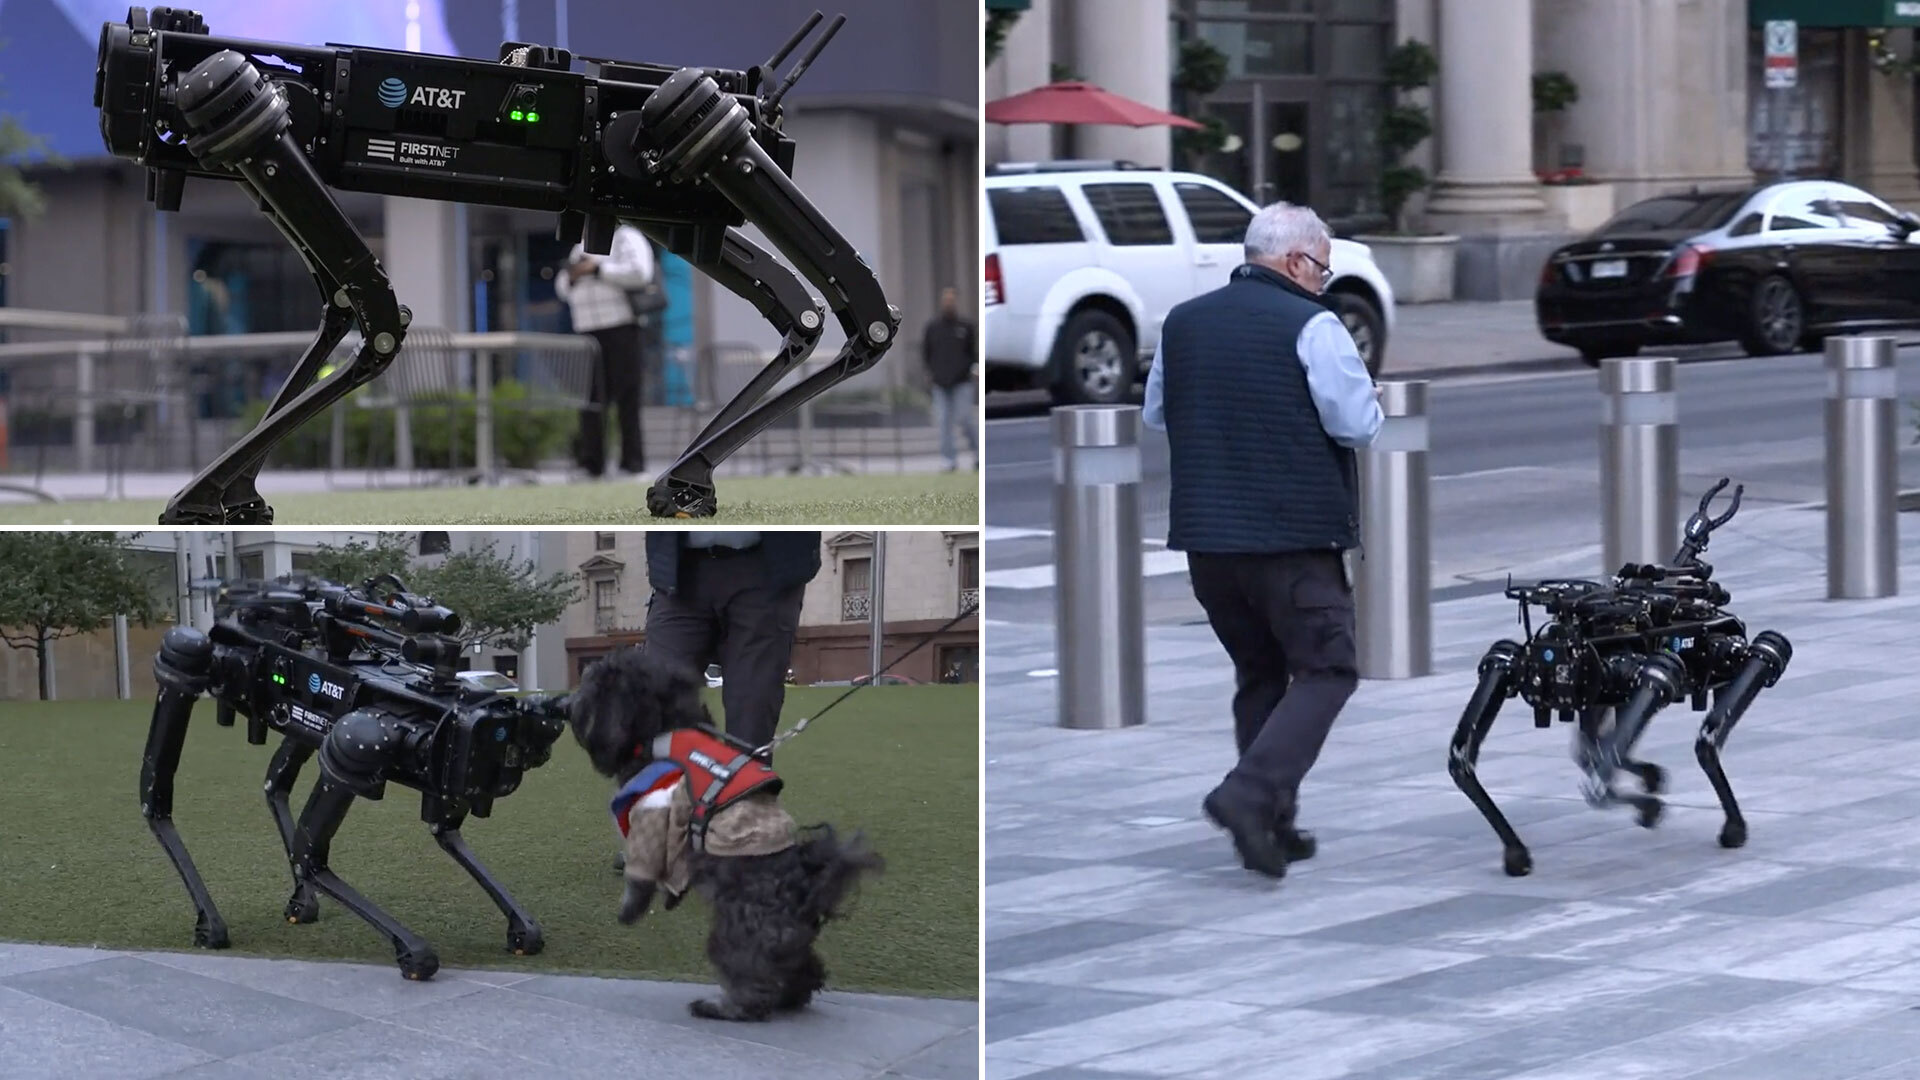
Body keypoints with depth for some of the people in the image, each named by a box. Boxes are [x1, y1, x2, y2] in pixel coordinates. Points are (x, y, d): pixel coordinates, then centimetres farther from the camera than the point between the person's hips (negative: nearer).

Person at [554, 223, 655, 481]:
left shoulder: (625, 238, 2)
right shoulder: (582, 247, 24)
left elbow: (640, 273, -14)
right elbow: (562, 288, 27)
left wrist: (598, 269, -12)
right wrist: (571, 276, 4)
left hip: (620, 328, -6)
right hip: (587, 332, 6)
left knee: (627, 398, -8)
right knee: (590, 400, -1)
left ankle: (634, 465, -8)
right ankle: (592, 466, -1)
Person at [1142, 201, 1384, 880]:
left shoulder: (1183, 321, 9)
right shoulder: (1310, 326, -11)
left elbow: (1154, 414, 19)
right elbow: (1360, 425, -11)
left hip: (1205, 536, 7)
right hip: (1294, 536, -7)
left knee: (1259, 674, 18)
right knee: (1327, 669, 2)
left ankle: (1272, 825, 17)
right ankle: (1252, 793, -16)